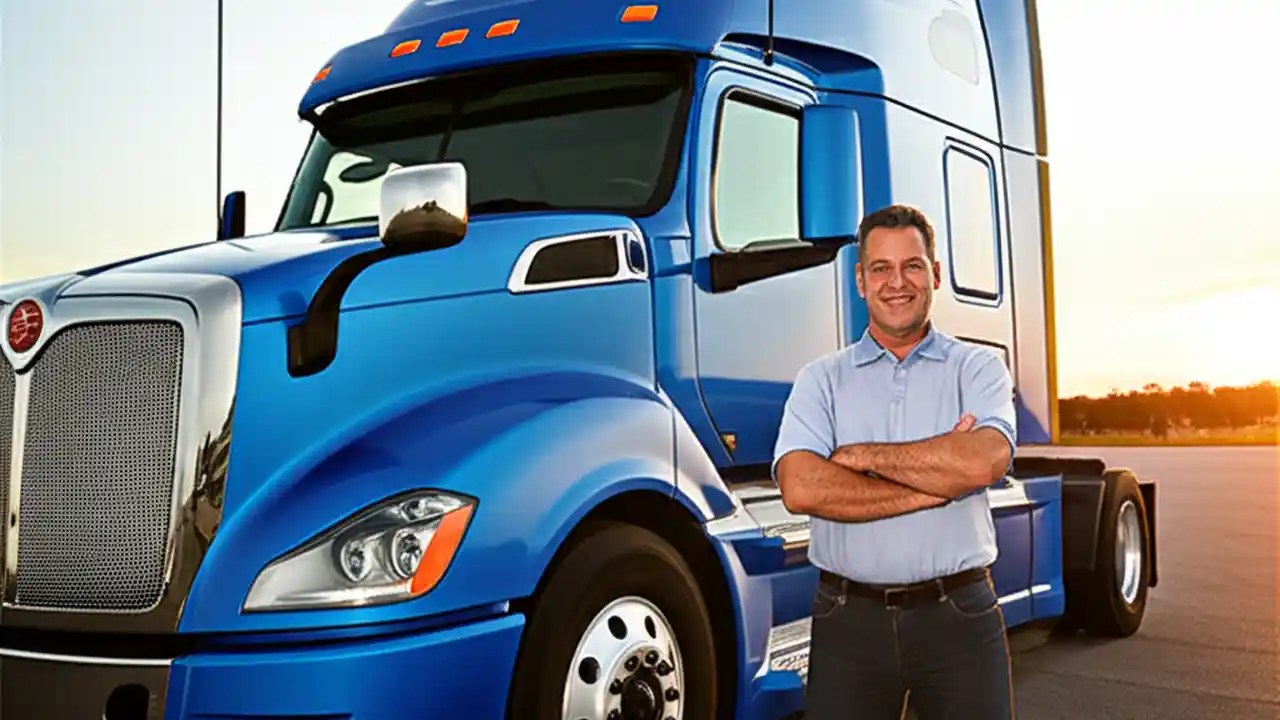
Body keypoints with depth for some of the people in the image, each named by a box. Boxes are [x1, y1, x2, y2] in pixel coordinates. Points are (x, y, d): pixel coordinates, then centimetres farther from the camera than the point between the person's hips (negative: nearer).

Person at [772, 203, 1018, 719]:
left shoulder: (978, 367, 6)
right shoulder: (821, 380, 6)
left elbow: (985, 460, -15)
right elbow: (801, 488, -12)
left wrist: (862, 455, -9)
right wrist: (936, 485, -12)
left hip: (959, 616, 0)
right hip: (849, 619, 1)